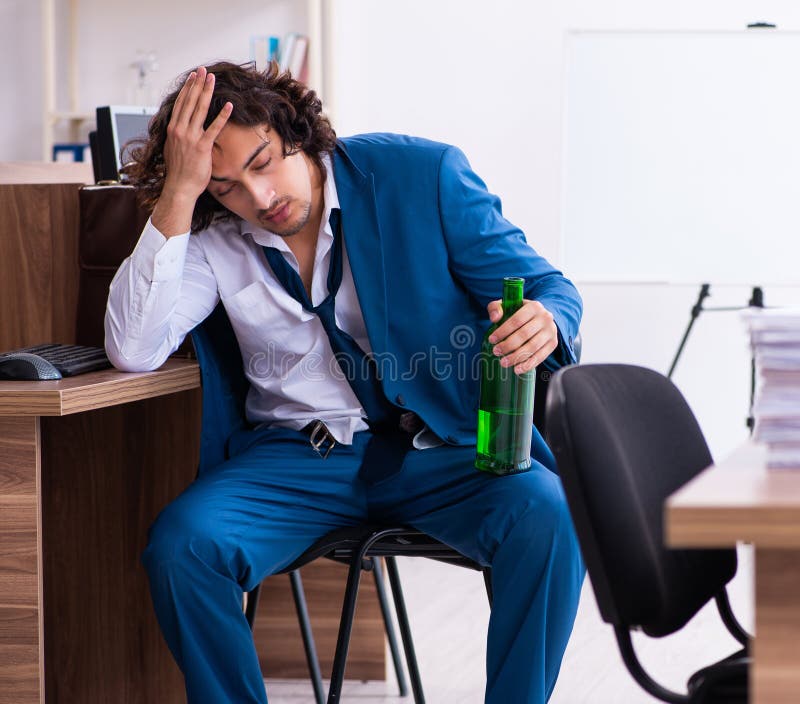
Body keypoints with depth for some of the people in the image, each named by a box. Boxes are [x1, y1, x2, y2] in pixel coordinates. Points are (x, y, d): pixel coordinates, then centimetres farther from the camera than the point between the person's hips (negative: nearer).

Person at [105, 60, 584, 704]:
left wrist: (544, 324, -27)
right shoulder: (212, 239, 2)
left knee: (548, 518, -32)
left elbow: (547, 287, 0)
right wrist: (179, 192, -17)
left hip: (444, 447, -1)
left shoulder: (421, 175, -3)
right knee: (181, 544, -26)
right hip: (299, 455, 2)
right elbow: (133, 351, -12)